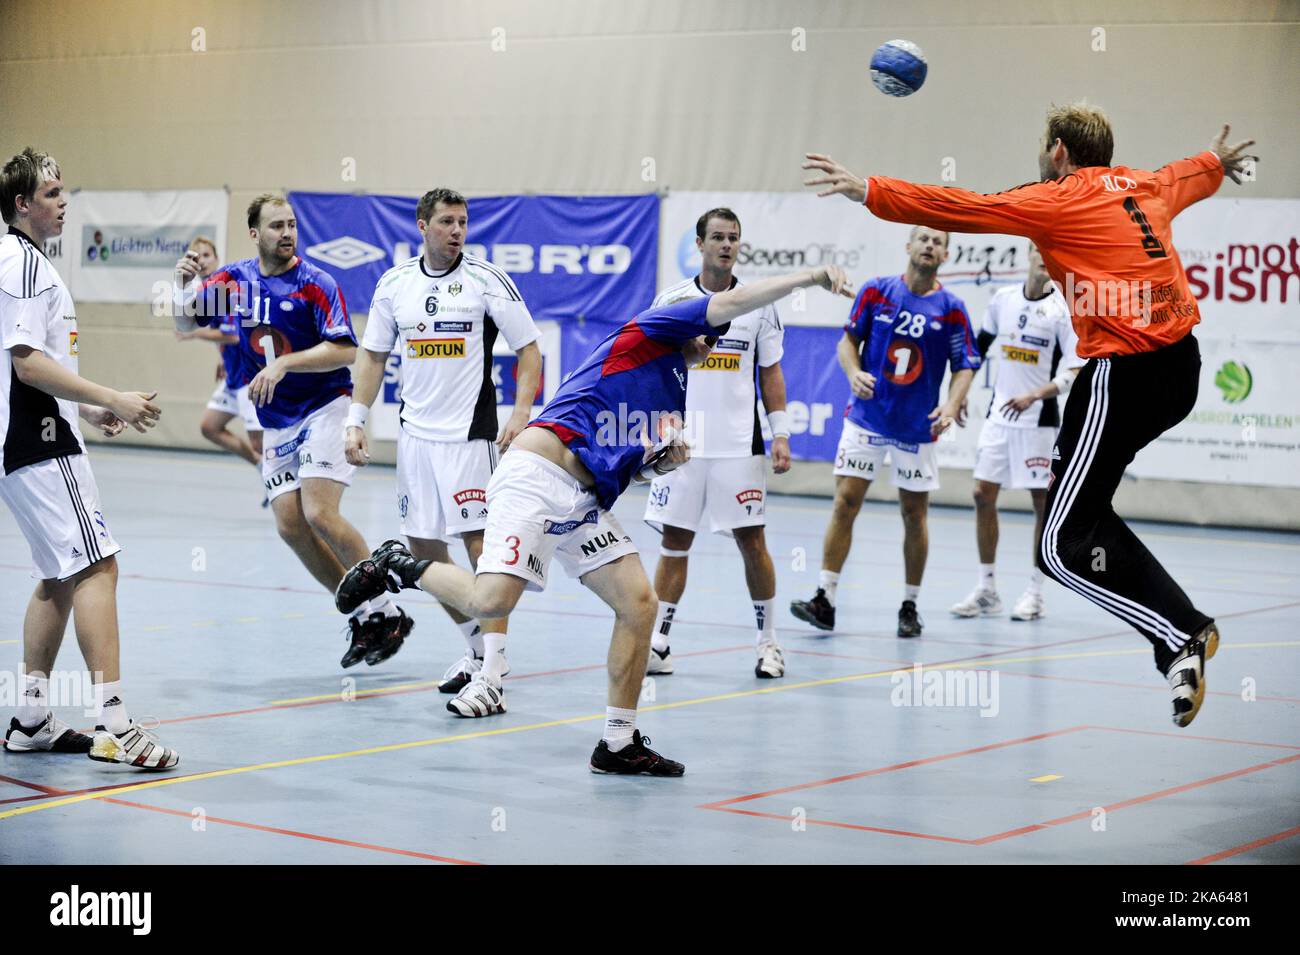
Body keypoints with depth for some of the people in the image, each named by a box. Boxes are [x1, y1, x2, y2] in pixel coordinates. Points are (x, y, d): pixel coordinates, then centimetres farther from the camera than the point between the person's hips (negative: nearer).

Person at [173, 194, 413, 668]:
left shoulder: (316, 284, -13)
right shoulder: (234, 280, 5)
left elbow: (345, 350, -19)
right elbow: (186, 324, 11)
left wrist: (283, 364, -27)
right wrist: (184, 287, -10)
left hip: (326, 408, -6)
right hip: (277, 423, 6)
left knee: (319, 514, -19)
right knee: (290, 525, -3)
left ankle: (385, 611, -5)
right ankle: (362, 617, 9)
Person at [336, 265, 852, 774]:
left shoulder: (675, 393, 27)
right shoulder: (646, 334, 4)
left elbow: (633, 468, 30)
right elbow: (729, 302, -7)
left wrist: (664, 463, 8)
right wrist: (810, 276, -4)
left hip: (587, 503, 9)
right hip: (538, 474, -9)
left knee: (638, 603, -2)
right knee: (491, 600, -24)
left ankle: (618, 743, 5)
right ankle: (399, 566, 3)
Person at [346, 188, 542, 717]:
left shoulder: (487, 279, -6)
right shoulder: (394, 282, 6)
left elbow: (528, 348, -4)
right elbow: (373, 355, 13)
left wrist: (521, 412, -16)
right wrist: (357, 421, 6)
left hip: (470, 434, -5)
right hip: (416, 432, 6)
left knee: (480, 542, -12)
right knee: (422, 545, 10)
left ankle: (491, 678, -14)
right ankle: (476, 645, 28)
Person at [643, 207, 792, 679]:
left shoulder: (758, 304, 4)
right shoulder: (672, 300, 3)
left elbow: (771, 373, 7)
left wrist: (780, 434, 0)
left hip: (740, 446, 0)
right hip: (682, 443, 0)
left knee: (752, 541, 1)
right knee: (674, 541, 2)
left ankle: (768, 641, 13)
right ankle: (658, 642, 8)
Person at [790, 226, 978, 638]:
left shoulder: (951, 308, -3)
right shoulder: (877, 290, -1)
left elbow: (965, 366, 1)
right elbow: (848, 340, 6)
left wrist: (952, 405, -17)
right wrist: (854, 373, -14)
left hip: (917, 428, 0)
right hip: (866, 418, 0)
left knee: (914, 515, 7)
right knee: (845, 503, -7)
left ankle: (910, 606, 19)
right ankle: (824, 600, -5)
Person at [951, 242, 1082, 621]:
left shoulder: (1062, 309, -9)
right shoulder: (1003, 299, 5)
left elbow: (1076, 371, -14)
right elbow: (979, 346, 19)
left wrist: (1034, 396, -26)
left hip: (1038, 419, -5)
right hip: (998, 415, 5)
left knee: (1043, 502, 0)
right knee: (983, 495, 3)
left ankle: (1035, 593, 8)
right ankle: (986, 590, 12)